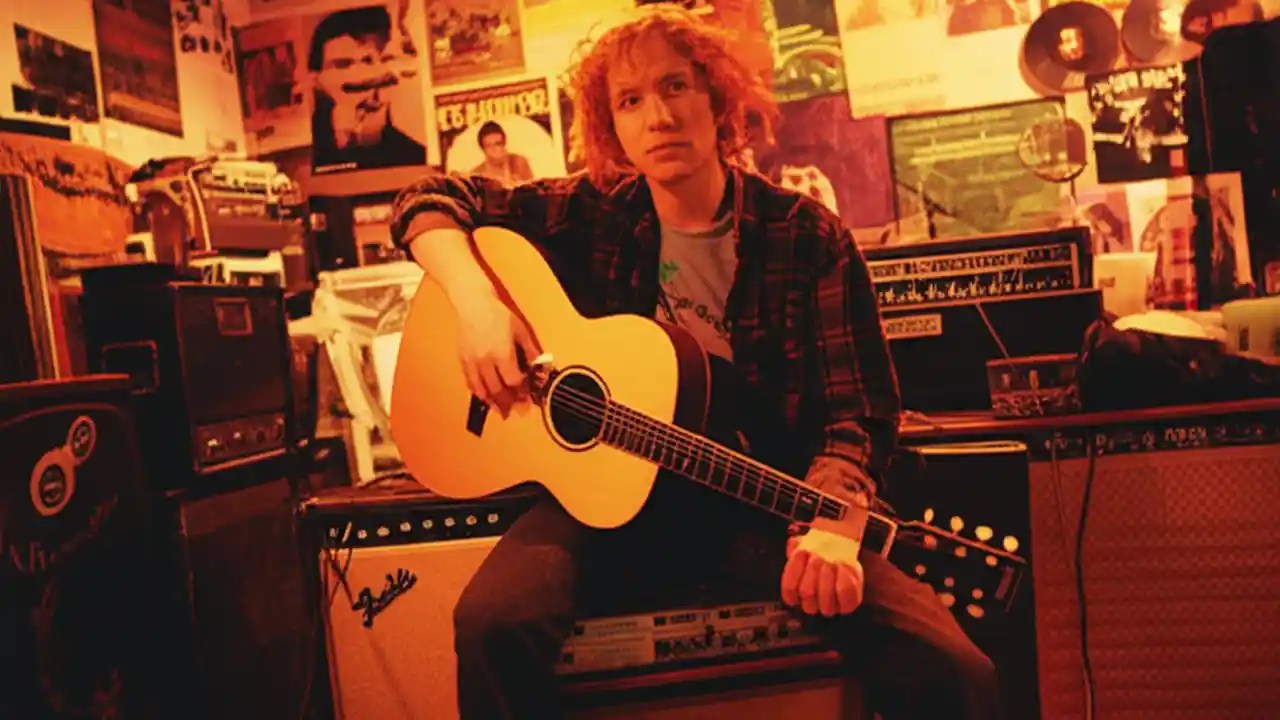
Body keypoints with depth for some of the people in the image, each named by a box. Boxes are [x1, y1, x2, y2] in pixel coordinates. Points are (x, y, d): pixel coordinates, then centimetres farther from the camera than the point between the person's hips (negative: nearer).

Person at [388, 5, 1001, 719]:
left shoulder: (807, 237, -1)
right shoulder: (588, 217, 3)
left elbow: (857, 412, -5)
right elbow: (429, 199, 10)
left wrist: (831, 524, -25)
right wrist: (478, 302, -11)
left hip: (765, 508, 0)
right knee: (492, 624, -29)